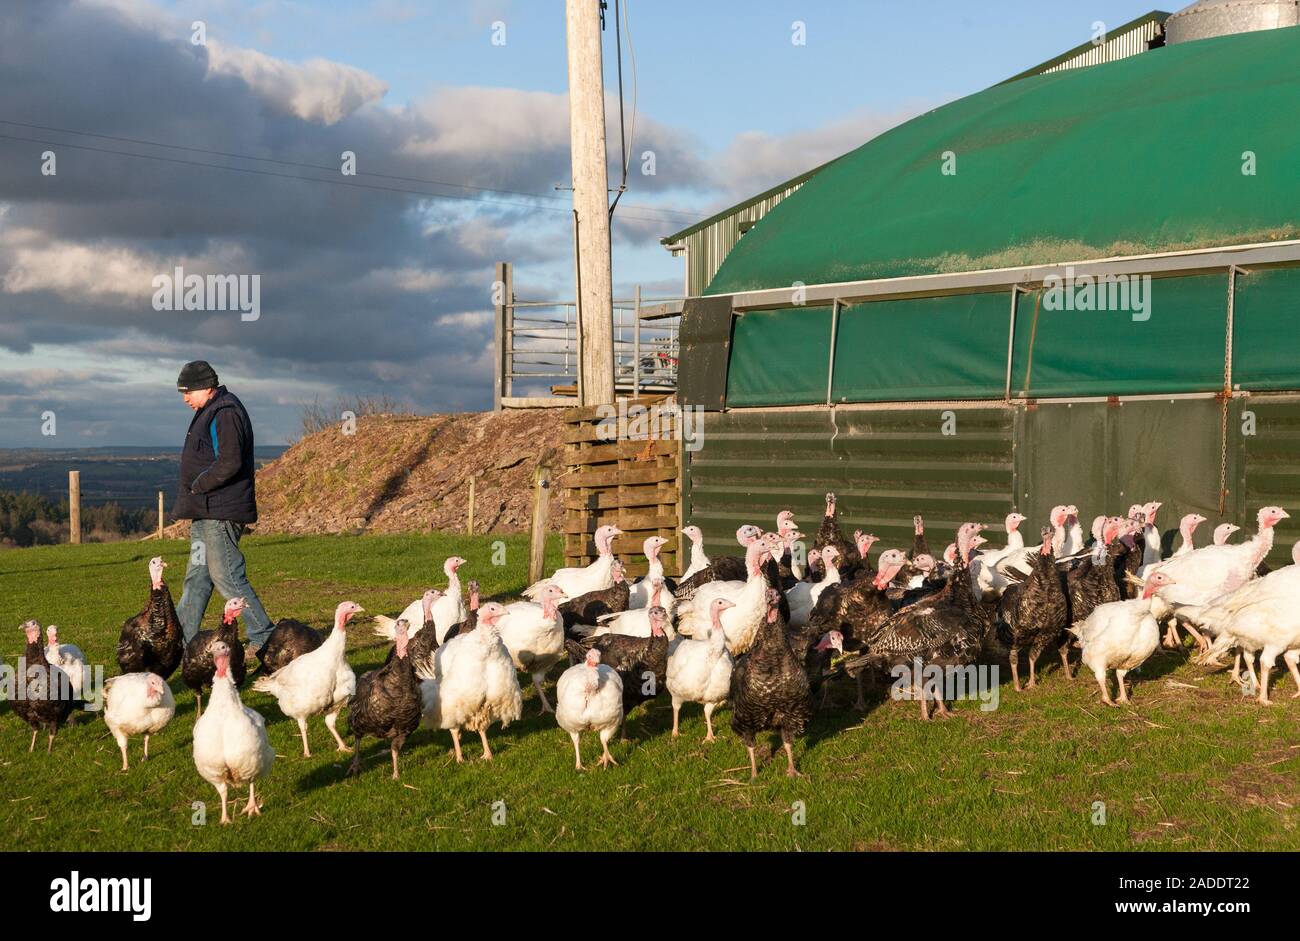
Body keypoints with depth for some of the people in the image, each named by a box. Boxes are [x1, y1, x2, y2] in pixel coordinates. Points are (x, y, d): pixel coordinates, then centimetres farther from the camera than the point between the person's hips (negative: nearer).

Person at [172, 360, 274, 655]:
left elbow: (229, 463, -27)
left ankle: (264, 638, -2)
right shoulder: (210, 412, 18)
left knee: (226, 577, -8)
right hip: (206, 510, 11)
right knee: (197, 576, 13)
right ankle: (182, 640, 20)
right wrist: (194, 494, 12)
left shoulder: (225, 414, -16)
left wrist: (197, 486, -16)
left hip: (221, 513, -11)